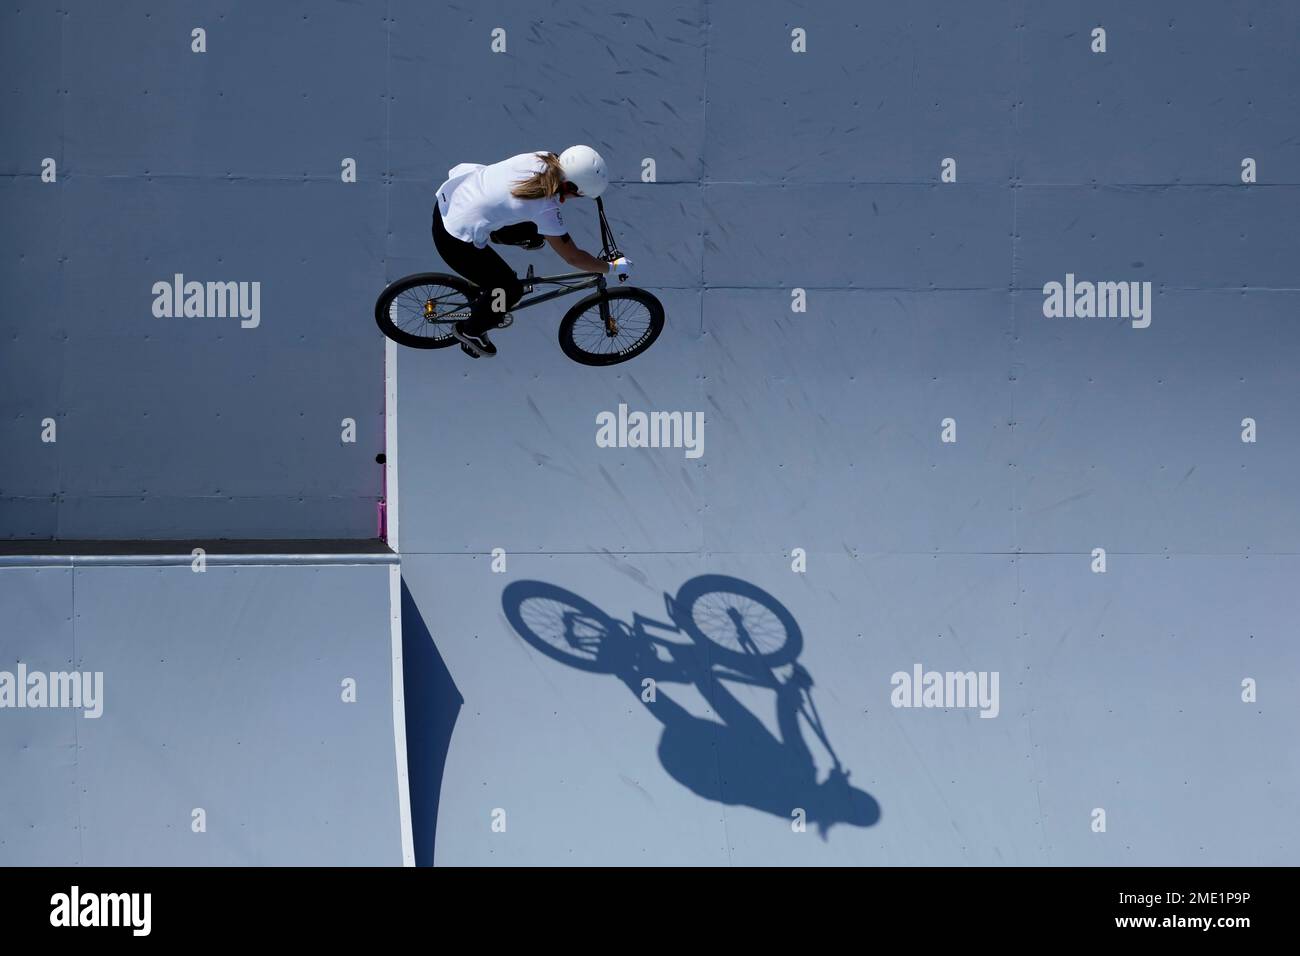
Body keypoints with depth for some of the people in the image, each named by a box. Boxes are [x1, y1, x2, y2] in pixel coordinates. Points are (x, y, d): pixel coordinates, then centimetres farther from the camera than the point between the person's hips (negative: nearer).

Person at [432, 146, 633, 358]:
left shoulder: (541, 158, -7)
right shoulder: (547, 209, -25)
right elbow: (573, 258, -12)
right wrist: (613, 267, 1)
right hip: (456, 241, -8)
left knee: (534, 236, 13)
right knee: (511, 290, 6)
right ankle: (469, 331, 28)